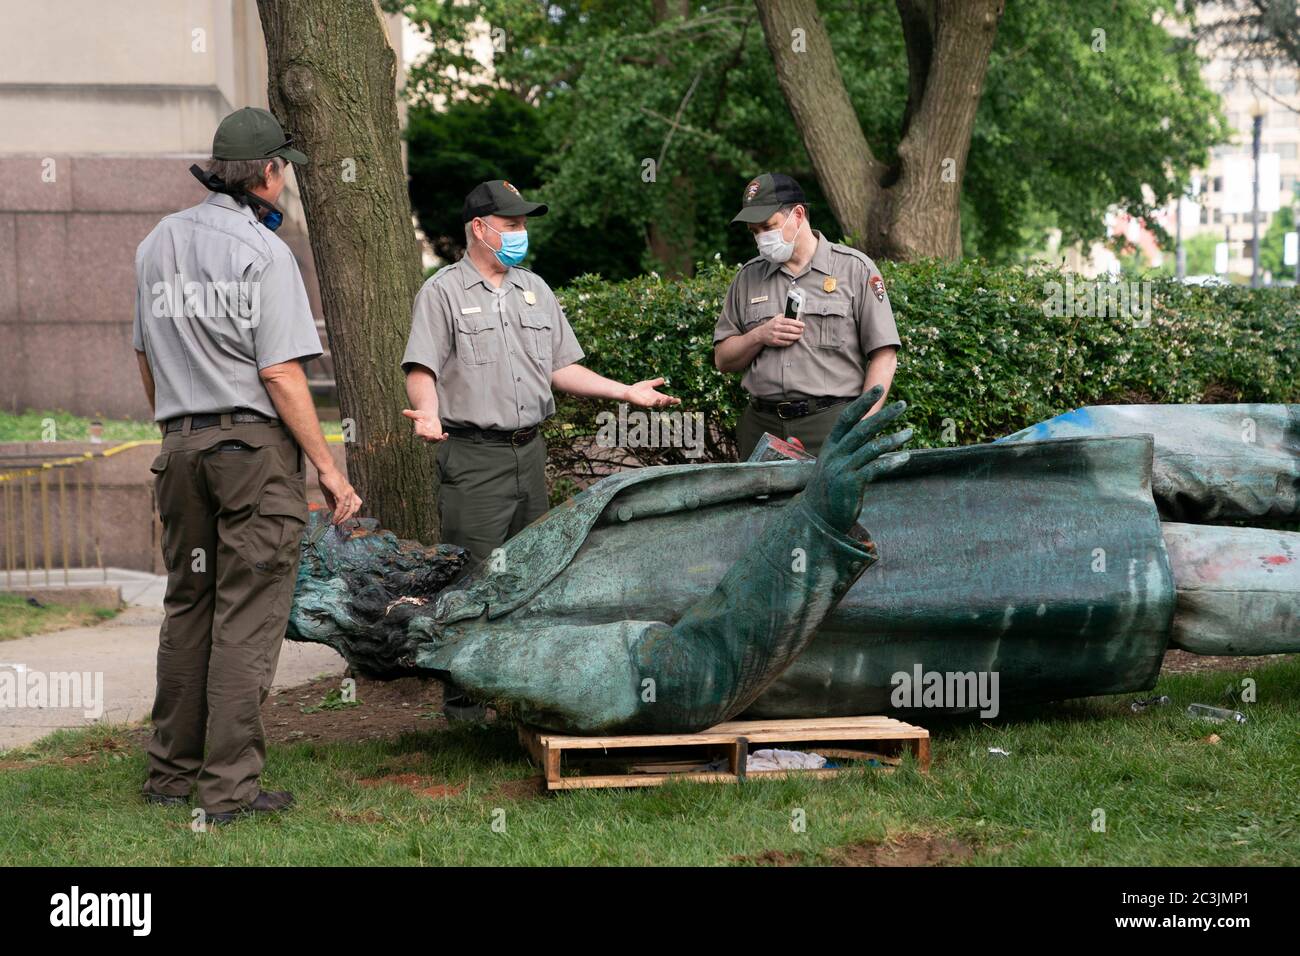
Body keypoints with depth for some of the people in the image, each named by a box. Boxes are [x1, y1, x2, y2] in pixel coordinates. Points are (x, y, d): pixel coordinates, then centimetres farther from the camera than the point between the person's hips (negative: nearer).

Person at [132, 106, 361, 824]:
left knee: (187, 606, 14)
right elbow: (282, 373, -14)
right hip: (254, 442, -7)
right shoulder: (262, 251, -10)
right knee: (246, 617, -4)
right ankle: (230, 786, -3)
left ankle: (170, 771, 20)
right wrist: (328, 467, -10)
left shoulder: (156, 244, 12)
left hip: (180, 446, 7)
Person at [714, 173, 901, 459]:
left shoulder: (854, 268, 4)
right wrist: (759, 336, -2)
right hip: (761, 426, 4)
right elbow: (722, 359, 18)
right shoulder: (749, 277, 16)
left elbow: (884, 355, -1)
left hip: (832, 424, -3)